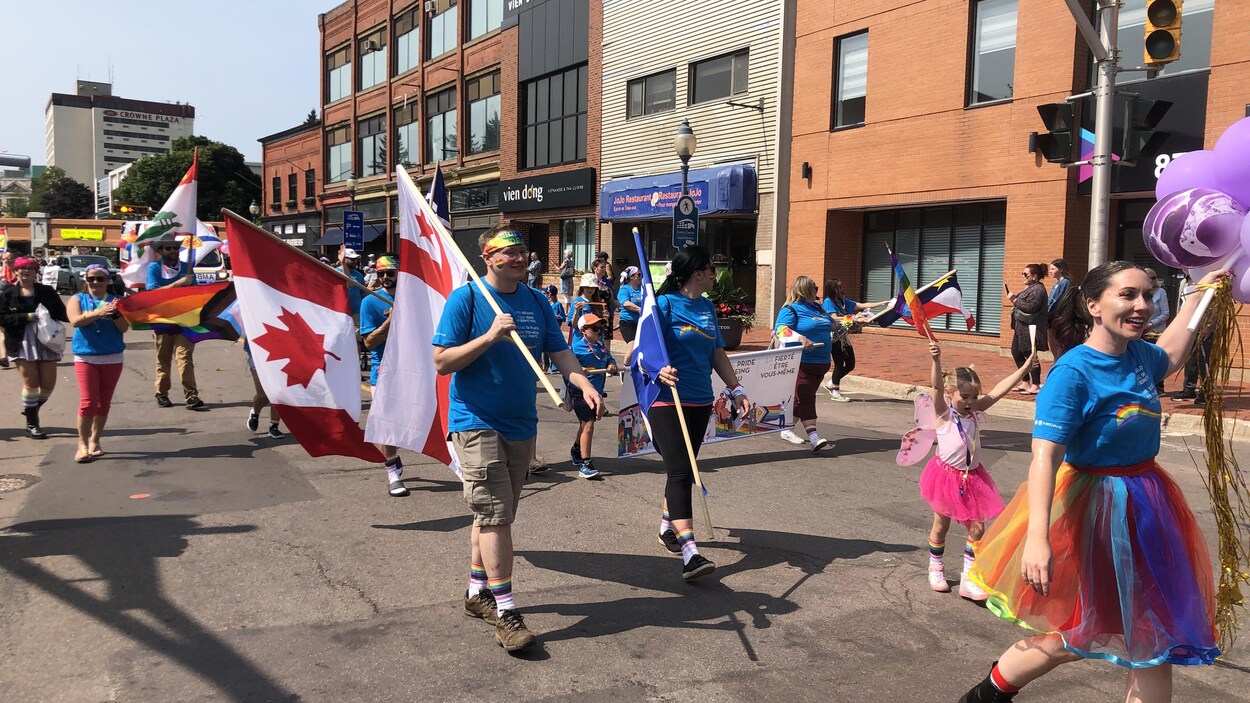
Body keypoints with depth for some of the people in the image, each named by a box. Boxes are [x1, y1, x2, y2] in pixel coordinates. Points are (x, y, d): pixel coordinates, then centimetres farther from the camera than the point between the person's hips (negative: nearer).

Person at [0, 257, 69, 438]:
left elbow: (62, 313, 2)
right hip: (22, 343, -2)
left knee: (49, 383, 2)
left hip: (46, 342, 2)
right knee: (31, 383, -3)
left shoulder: (47, 292, 5)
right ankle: (32, 424, 10)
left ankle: (31, 409, 31)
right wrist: (27, 317, -16)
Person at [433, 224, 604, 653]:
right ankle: (505, 611, -3)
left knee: (493, 514, 16)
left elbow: (560, 353, 6)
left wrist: (585, 384, -12)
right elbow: (442, 362, -14)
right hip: (476, 423, -6)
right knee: (494, 514, -9)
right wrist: (491, 335, -24)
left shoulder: (536, 302, 6)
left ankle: (477, 592, 31)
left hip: (521, 424, 6)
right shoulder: (465, 299, -10)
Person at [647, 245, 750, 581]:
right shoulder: (664, 304, -9)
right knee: (681, 472, -14)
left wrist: (736, 389, 11)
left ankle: (667, 526, 35)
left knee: (684, 470, 15)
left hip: (700, 401, 7)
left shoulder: (708, 308, 13)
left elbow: (718, 354, 18)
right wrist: (660, 370, -32)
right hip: (667, 399, -7)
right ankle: (690, 554, -18)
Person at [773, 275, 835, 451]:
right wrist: (800, 338, -34)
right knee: (804, 397, -11)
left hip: (821, 362, 8)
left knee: (805, 397, 11)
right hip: (801, 362, -8)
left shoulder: (817, 308, 19)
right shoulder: (791, 309, -6)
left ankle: (786, 429, 23)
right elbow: (781, 329, -22)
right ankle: (813, 437, -17)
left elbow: (829, 321, 41)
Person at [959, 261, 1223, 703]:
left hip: (1144, 509, 8)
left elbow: (1168, 357, 28)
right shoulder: (1073, 372, -23)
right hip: (1096, 512, -8)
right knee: (1083, 635, 4)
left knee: (1155, 635, 13)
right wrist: (1037, 536, -42)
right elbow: (1045, 456, -32)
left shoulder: (1138, 355, 0)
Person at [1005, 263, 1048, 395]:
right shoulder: (1030, 288, 16)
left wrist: (1015, 300, -17)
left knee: (1031, 356, -6)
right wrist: (1014, 299, 5)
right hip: (1022, 327, 11)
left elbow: (1030, 307, -23)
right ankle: (1025, 383, 22)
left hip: (1031, 328, -11)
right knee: (1016, 352, 14)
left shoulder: (1038, 289, -14)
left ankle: (1035, 386, -1)